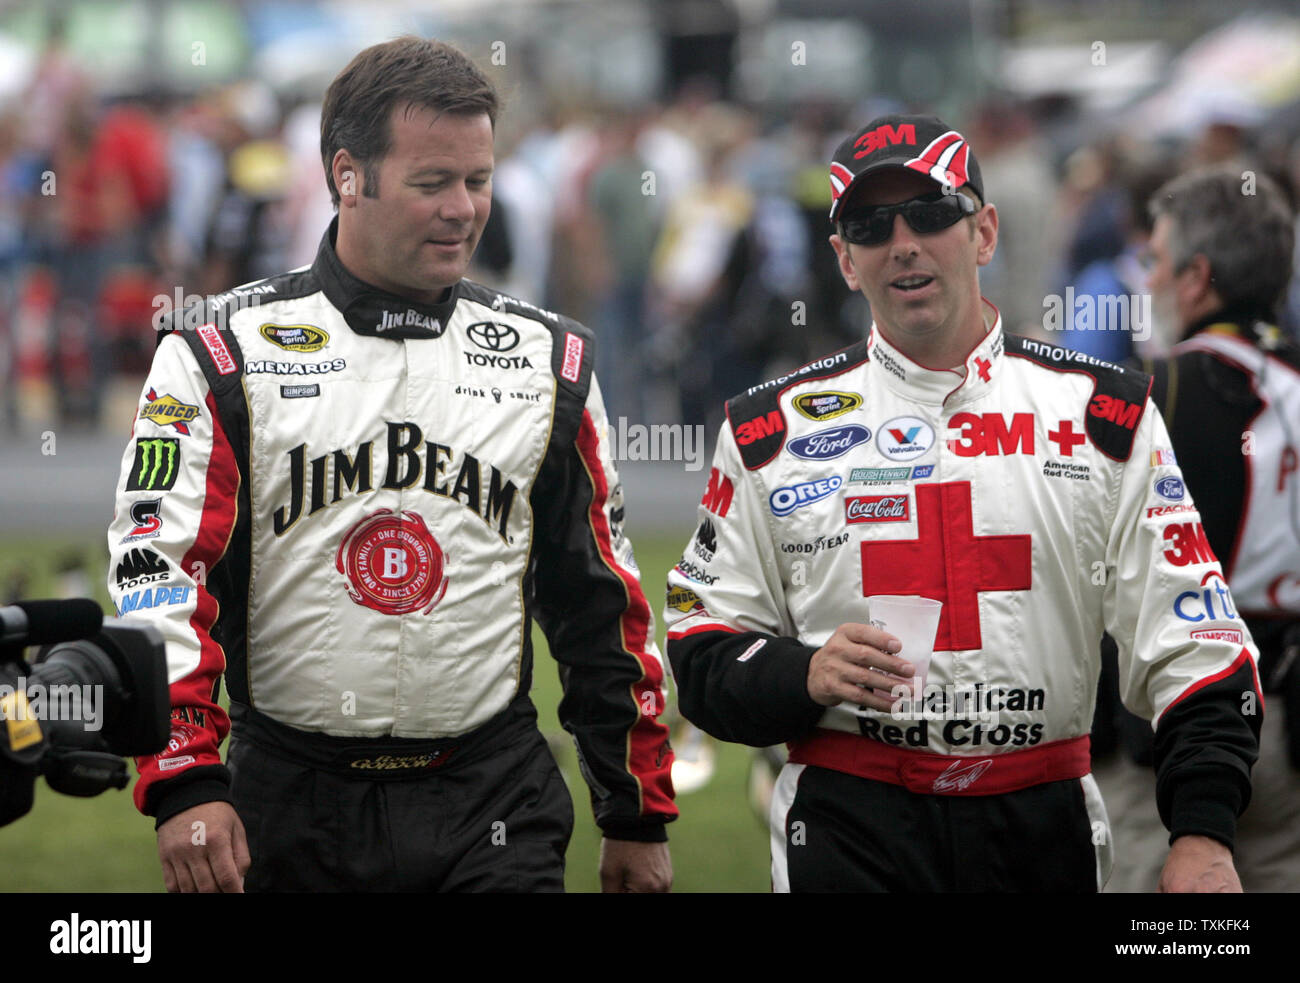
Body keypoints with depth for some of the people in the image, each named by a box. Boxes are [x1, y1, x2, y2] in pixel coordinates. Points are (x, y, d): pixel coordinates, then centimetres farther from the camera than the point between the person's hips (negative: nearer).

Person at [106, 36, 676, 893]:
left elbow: (603, 603, 13)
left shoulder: (548, 363, 9)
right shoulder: (224, 353, -1)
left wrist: (638, 821, 13)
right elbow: (160, 568, -8)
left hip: (492, 805, 1)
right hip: (290, 806, -1)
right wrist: (186, 782, -21)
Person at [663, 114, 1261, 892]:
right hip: (845, 826, -1)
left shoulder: (1105, 414, 4)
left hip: (1045, 828, 1)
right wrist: (803, 677, -15)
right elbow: (702, 649, 6)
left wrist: (1204, 834, -9)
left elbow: (1190, 644, 2)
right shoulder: (770, 431, 5)